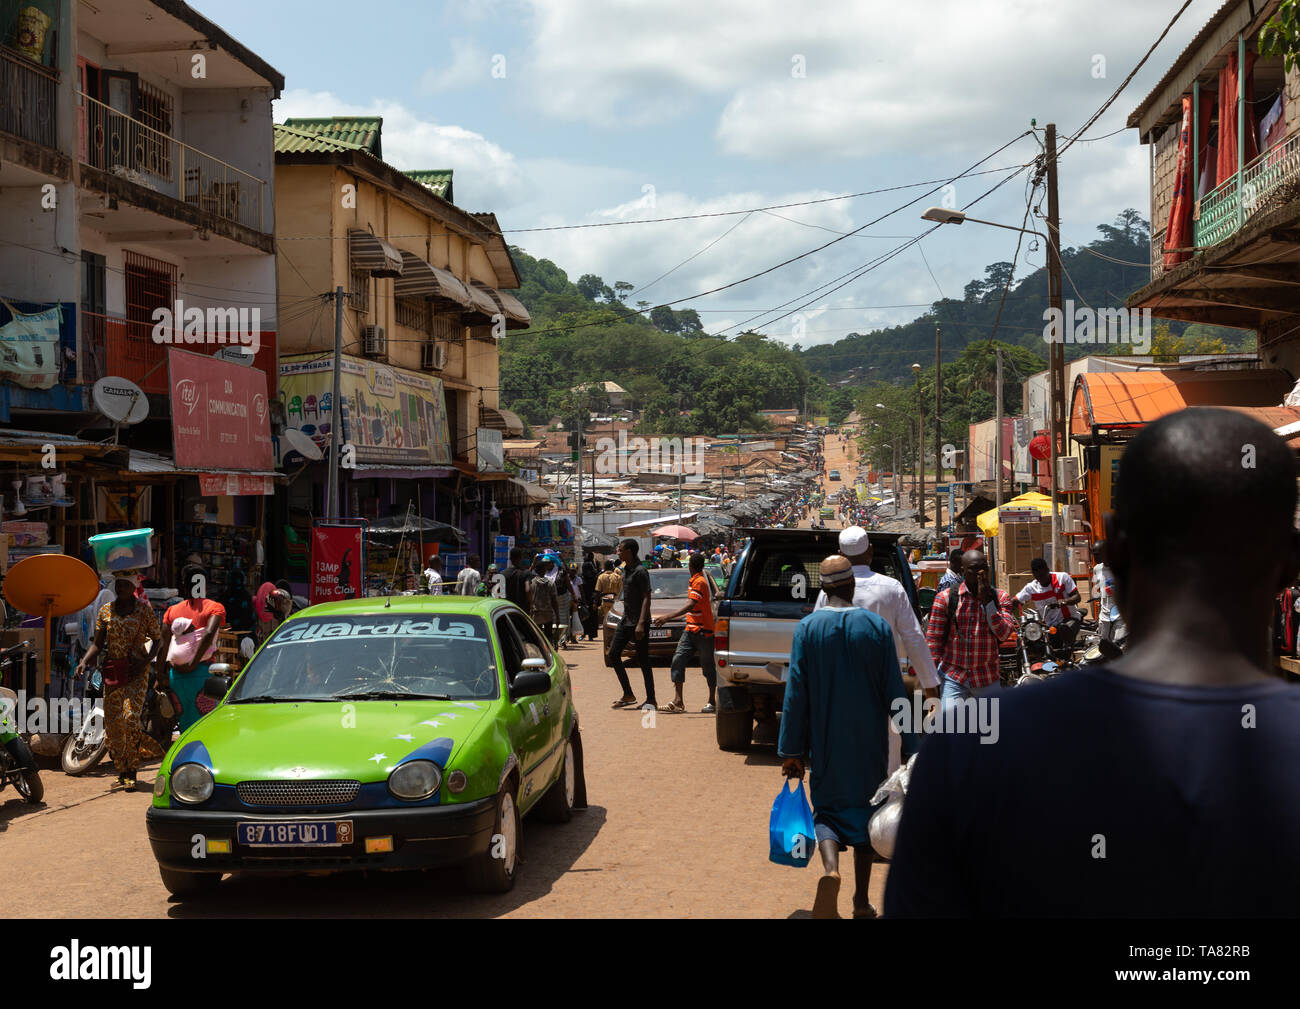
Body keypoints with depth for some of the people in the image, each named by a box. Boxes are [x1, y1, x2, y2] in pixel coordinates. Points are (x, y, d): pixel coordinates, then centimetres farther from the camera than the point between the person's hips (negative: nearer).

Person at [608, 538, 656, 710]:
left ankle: (651, 699, 5)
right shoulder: (625, 570, 13)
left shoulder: (640, 571, -15)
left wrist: (641, 623, -25)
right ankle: (628, 694, 11)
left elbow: (646, 598, -18)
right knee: (613, 654, 4)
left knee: (643, 661, -4)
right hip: (625, 620, 9)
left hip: (638, 623, -9)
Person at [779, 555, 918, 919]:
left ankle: (830, 868, -20)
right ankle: (861, 903, 14)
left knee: (828, 810, 10)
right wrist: (910, 748, 2)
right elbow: (895, 693, -5)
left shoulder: (807, 628, -7)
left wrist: (792, 751, -1)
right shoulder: (877, 627, -6)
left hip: (825, 742, 0)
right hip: (870, 742, 1)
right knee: (864, 808, 14)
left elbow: (796, 694, -7)